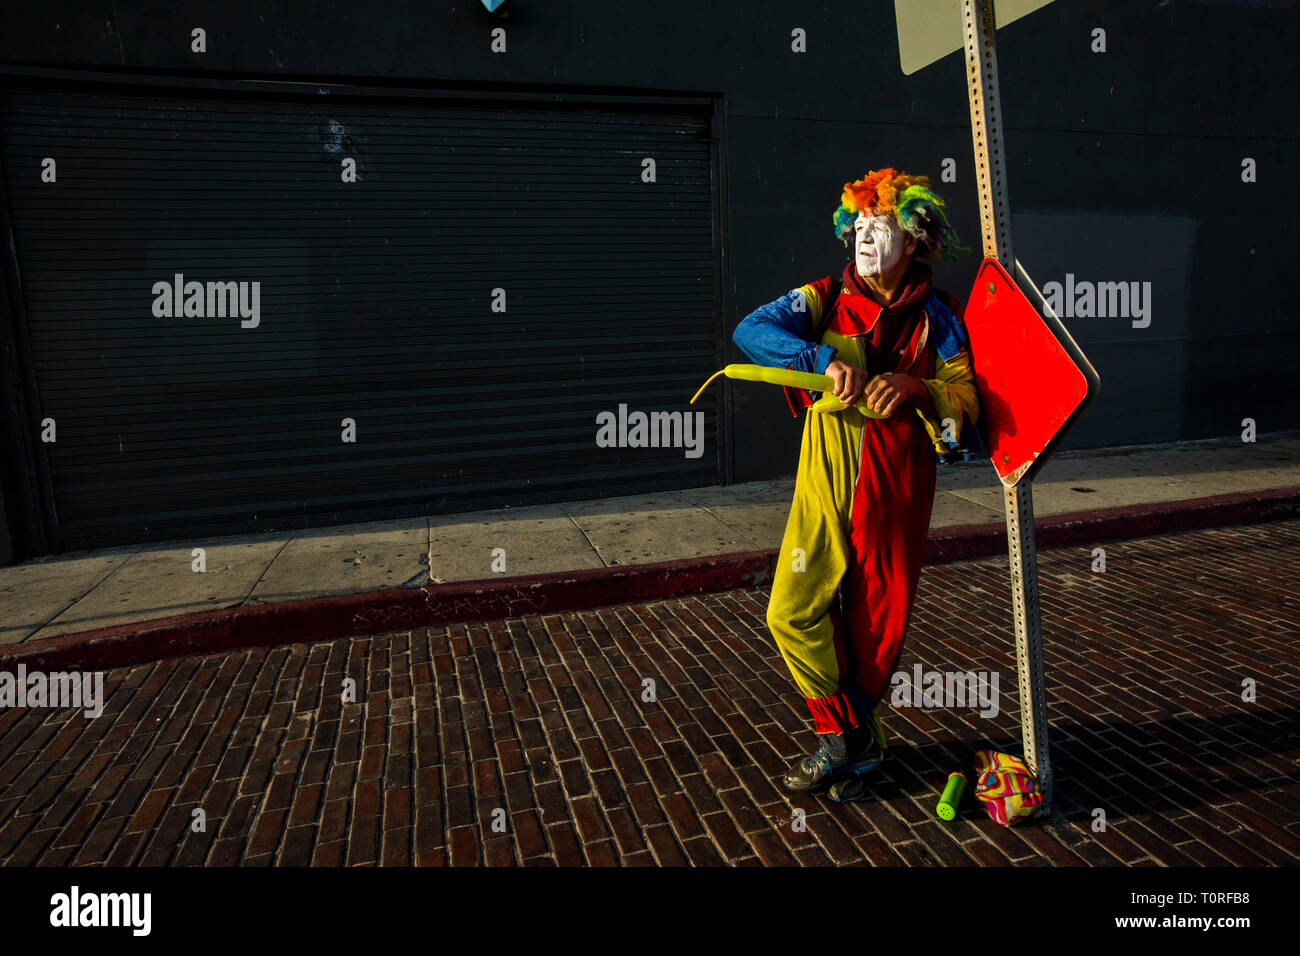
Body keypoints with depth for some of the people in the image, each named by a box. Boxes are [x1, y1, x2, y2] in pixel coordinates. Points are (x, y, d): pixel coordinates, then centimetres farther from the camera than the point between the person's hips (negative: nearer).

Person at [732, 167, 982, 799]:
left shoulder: (936, 317, 3)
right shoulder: (825, 299, 3)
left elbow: (966, 401, -2)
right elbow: (751, 330, -13)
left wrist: (914, 387, -23)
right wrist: (825, 359, -27)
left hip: (896, 490, 0)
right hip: (826, 484, 1)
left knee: (877, 624, 7)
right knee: (792, 612, -5)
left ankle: (848, 735, 32)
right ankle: (849, 735, 16)